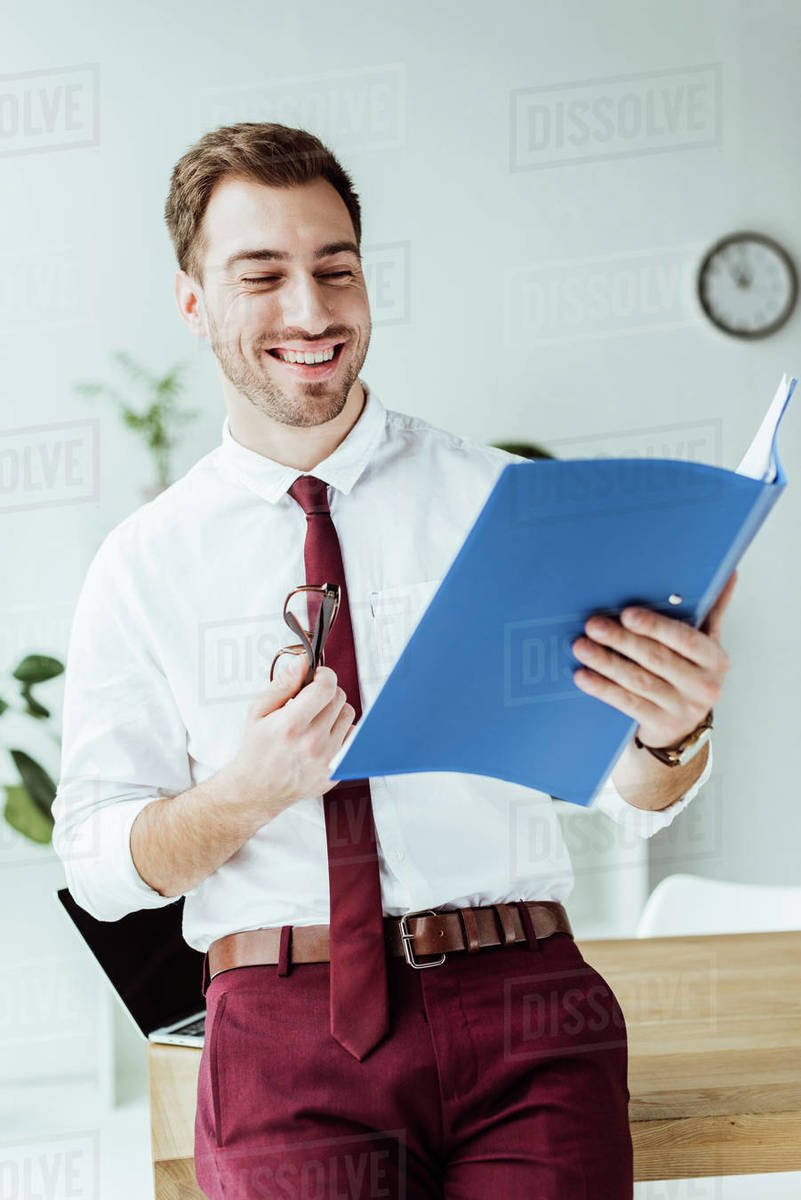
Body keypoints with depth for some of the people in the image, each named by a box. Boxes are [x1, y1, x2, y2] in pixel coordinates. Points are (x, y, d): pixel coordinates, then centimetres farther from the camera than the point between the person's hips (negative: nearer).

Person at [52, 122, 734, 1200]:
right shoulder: (145, 565, 10)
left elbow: (635, 803, 6)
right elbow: (97, 865, 7)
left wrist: (673, 734, -18)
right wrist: (247, 793, -13)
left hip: (522, 1013, 0)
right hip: (285, 1031, 0)